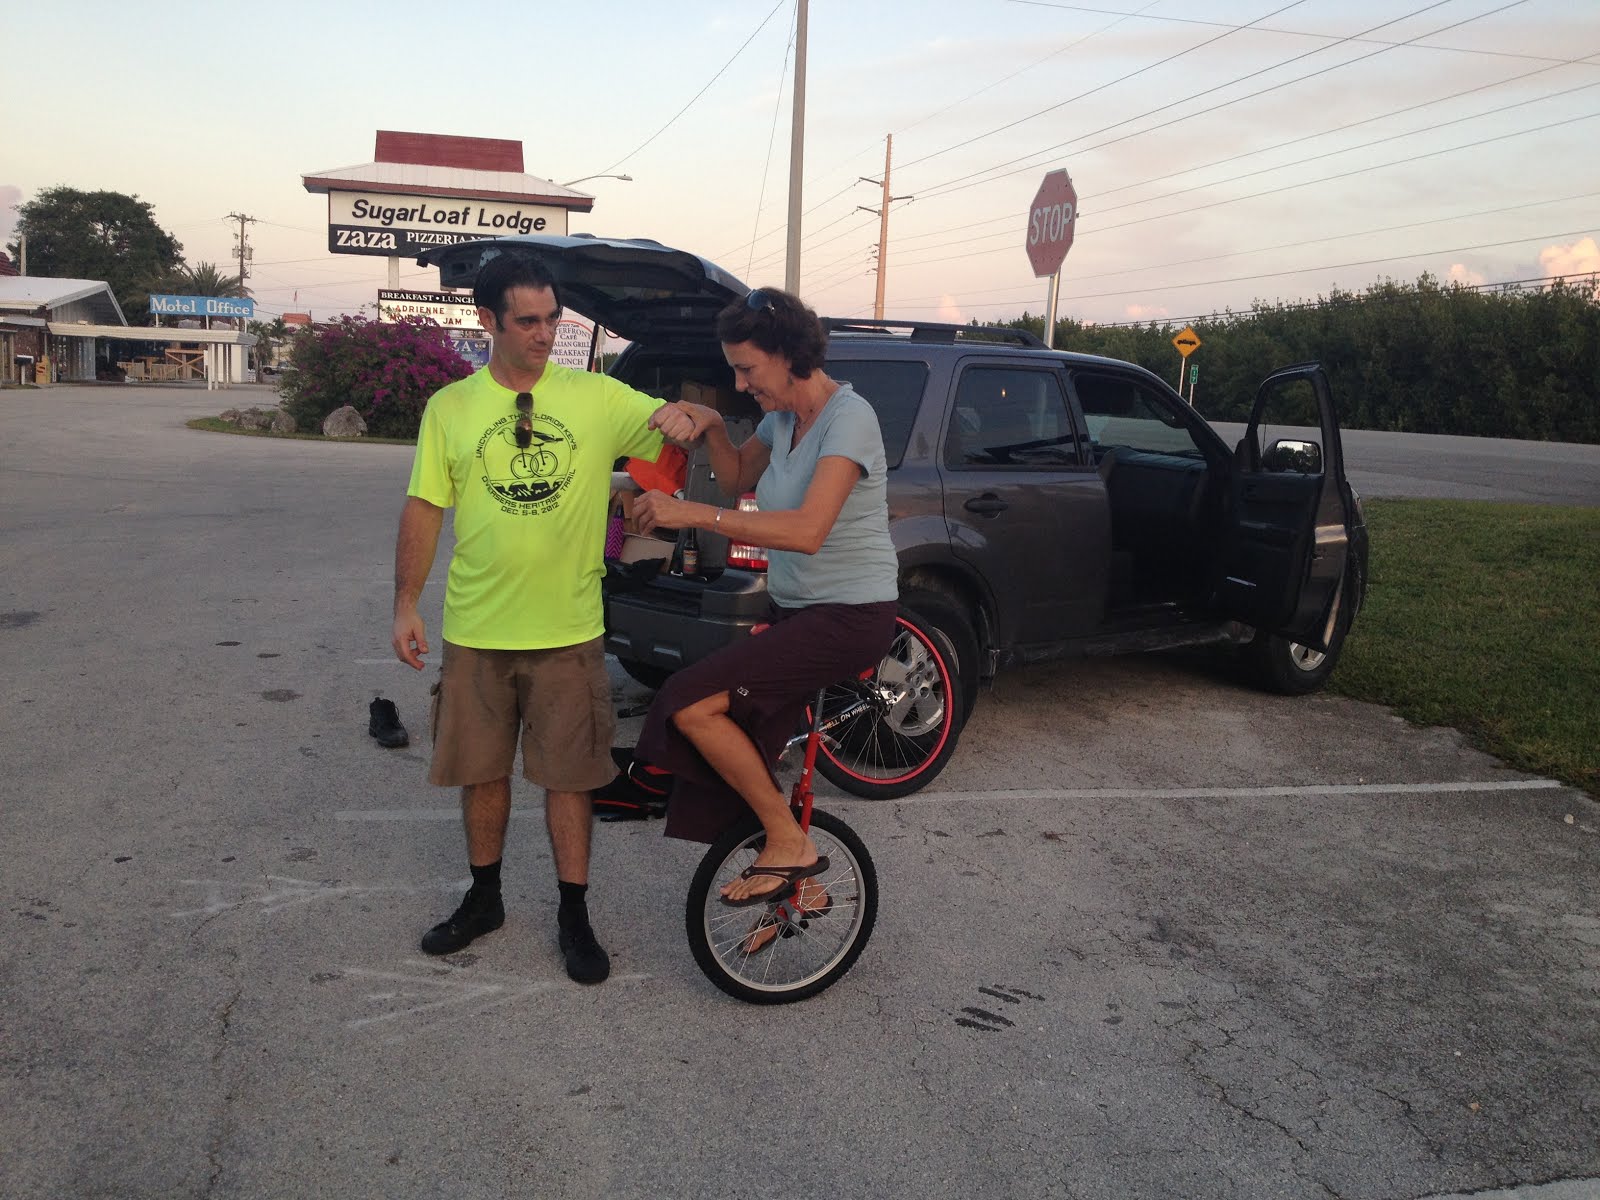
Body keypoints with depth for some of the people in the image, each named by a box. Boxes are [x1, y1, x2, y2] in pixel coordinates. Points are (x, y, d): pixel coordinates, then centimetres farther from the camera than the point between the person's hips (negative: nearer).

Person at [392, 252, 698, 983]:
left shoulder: (597, 397, -2)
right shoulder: (451, 407, 2)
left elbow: (676, 429, -2)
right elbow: (424, 510, 4)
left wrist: (687, 420, -27)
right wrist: (406, 604, 0)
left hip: (568, 631, -1)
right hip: (474, 630, 2)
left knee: (568, 777, 6)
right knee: (480, 771, 15)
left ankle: (574, 916, 23)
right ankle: (484, 899, 36)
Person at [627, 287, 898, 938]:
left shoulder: (848, 418, -19)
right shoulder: (781, 416, 8)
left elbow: (807, 530, -32)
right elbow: (739, 480, 25)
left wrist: (693, 513, -32)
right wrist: (711, 429, 4)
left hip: (850, 617, -9)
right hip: (797, 612, 9)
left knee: (691, 704, -21)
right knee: (739, 755, 9)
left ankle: (790, 844, -4)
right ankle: (800, 884, 31)